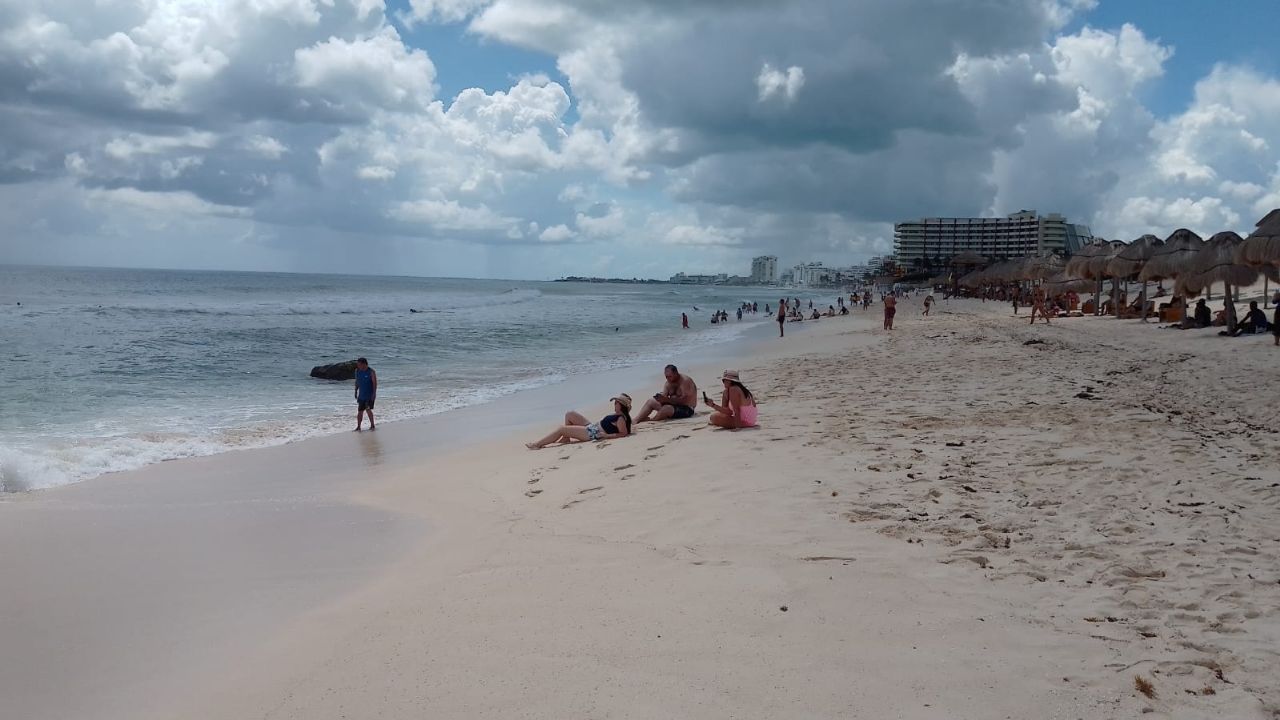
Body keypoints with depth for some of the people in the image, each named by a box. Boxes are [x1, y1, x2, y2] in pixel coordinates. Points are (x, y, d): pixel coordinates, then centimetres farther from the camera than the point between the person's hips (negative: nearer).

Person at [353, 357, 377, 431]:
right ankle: (358, 427, 16)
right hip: (361, 395, 5)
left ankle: (372, 425, 1)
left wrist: (374, 393, -19)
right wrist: (356, 391, 12)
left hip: (370, 395, -5)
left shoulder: (371, 372, -13)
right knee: (360, 411, 7)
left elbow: (375, 383, -13)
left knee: (368, 409, -13)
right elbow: (357, 382, 14)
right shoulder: (357, 371, 3)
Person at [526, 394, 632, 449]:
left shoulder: (621, 418, -19)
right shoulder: (618, 415, 8)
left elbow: (623, 434, -28)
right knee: (570, 414, 14)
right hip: (592, 427, 10)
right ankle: (566, 439, 15)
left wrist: (605, 436, -28)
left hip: (593, 434, -10)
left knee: (561, 429, -8)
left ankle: (537, 445, 1)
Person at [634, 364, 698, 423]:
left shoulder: (685, 381, -16)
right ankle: (636, 420, -11)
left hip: (686, 409, -9)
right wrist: (660, 397, -23)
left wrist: (667, 400, -35)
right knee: (650, 401, 0)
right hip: (674, 406, 9)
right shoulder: (669, 382, 8)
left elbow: (683, 400, -25)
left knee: (666, 408, -36)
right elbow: (664, 395, 2)